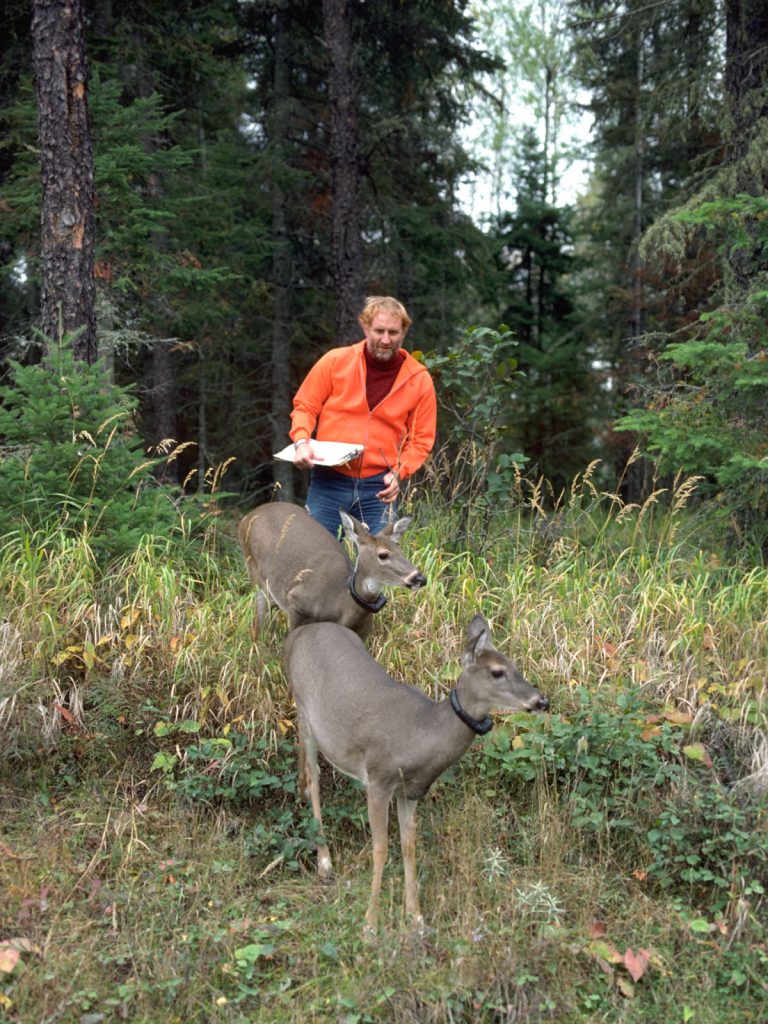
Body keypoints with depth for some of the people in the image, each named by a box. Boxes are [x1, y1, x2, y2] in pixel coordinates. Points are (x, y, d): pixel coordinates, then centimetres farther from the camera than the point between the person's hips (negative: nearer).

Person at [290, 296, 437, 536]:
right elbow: (304, 406, 8)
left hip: (380, 488, 0)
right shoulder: (335, 361, -1)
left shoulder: (419, 379, 1)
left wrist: (399, 472, -10)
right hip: (329, 481, 0)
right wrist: (301, 441, -12)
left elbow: (421, 439, 6)